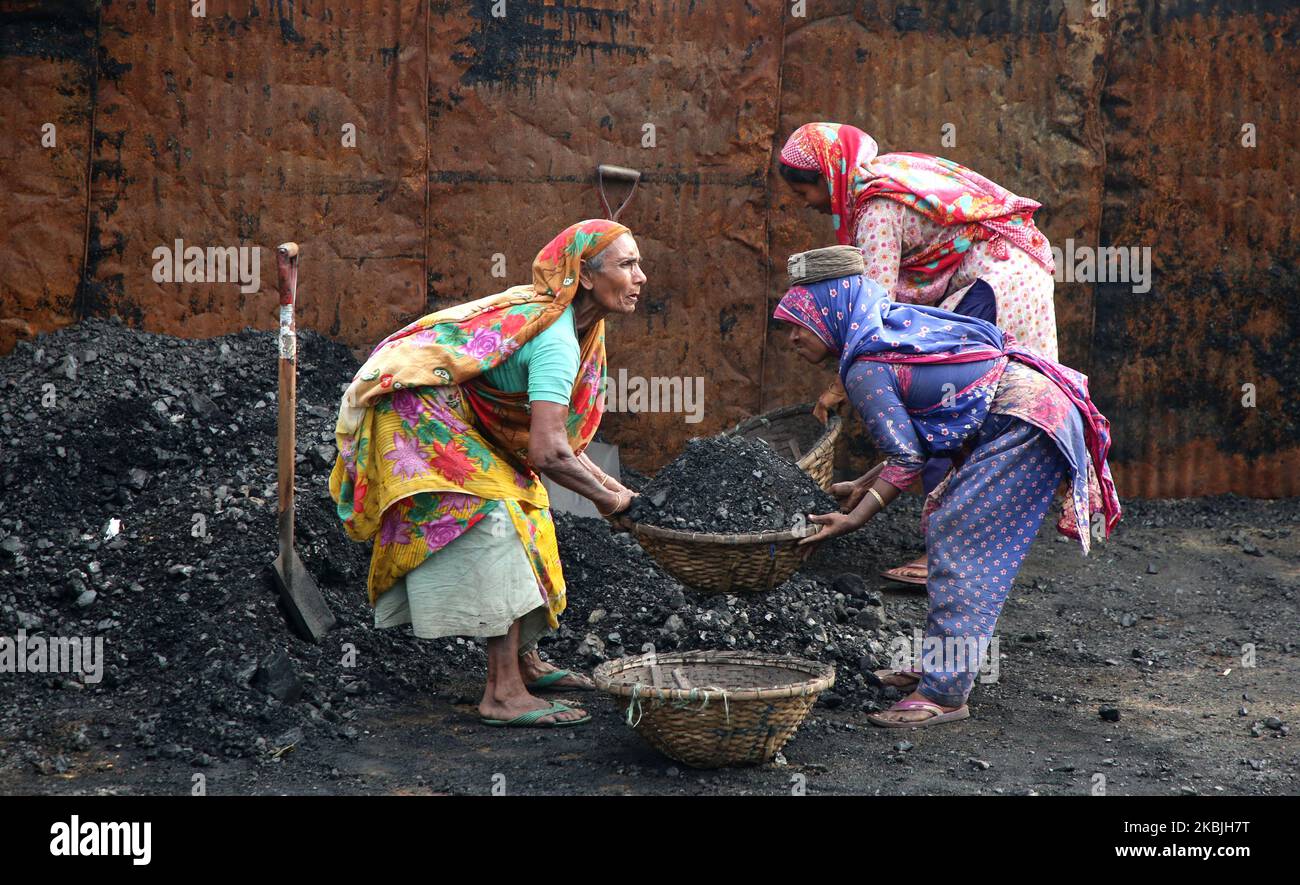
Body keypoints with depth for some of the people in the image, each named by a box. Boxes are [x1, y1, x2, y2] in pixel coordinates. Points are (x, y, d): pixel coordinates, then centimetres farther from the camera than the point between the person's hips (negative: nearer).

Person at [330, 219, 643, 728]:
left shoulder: (570, 324, 9)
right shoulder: (557, 340, -23)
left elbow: (552, 436, 16)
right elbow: (546, 452, -32)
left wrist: (611, 484, 9)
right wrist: (605, 497, -16)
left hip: (454, 418, 11)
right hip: (418, 414, -11)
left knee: (524, 511, 15)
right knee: (495, 522, -18)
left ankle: (522, 659, 26)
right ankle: (502, 693, -21)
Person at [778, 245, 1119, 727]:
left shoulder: (865, 370, -13)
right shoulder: (893, 322, 14)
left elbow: (908, 458, -13)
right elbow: (918, 438, 18)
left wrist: (852, 520, -10)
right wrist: (868, 483, 19)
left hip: (1028, 423, -10)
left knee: (956, 542, -9)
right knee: (943, 524, 15)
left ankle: (945, 692, -10)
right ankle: (938, 662, 20)